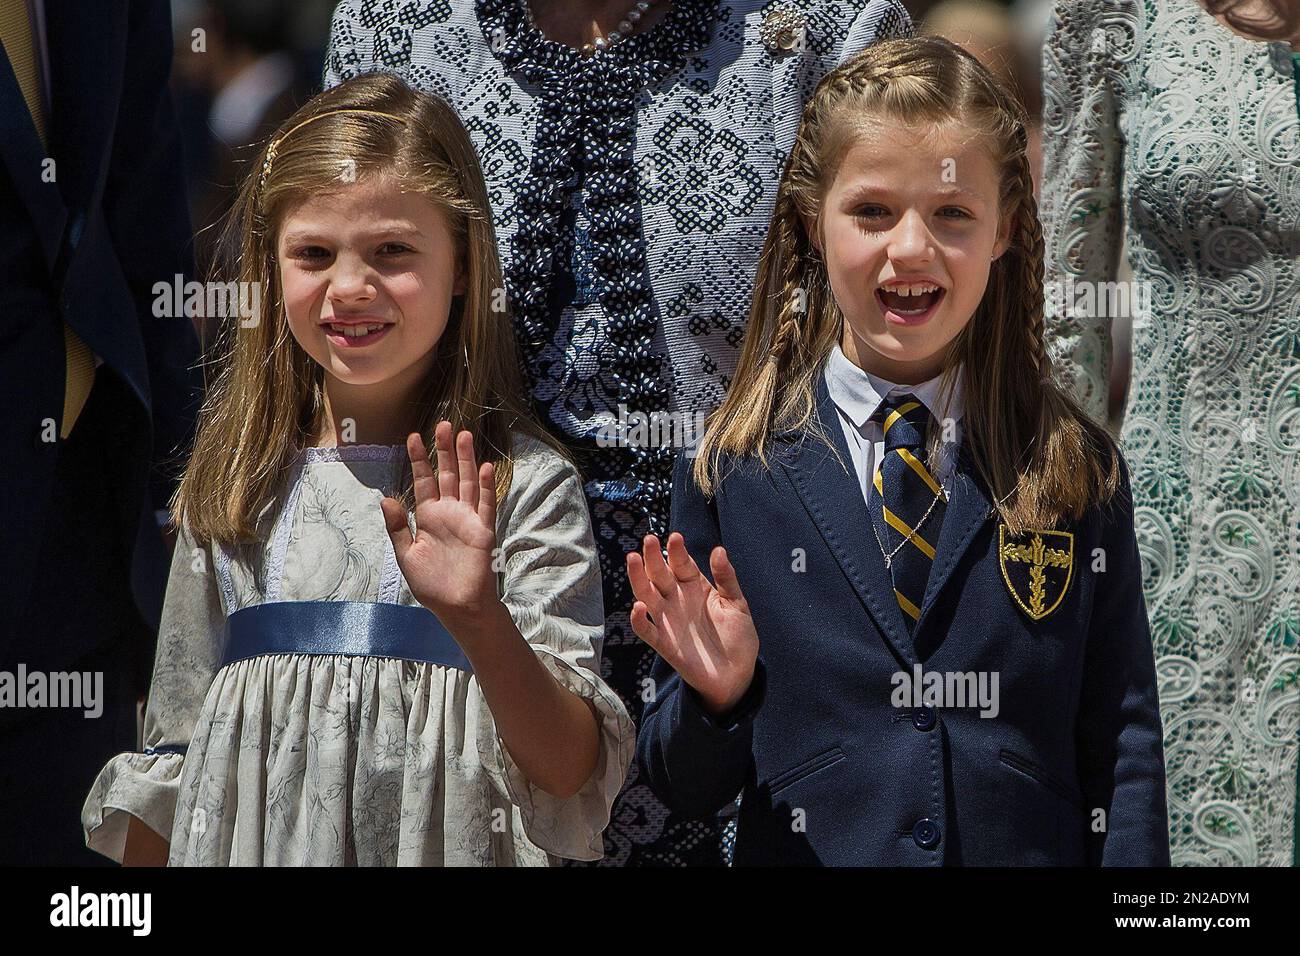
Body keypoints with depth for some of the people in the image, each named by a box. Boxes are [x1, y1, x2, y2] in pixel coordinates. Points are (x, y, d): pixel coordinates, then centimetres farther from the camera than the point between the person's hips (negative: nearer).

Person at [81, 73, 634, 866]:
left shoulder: (525, 484, -8)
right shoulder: (232, 486, 3)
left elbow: (572, 773, -16)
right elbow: (173, 757, 10)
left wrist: (479, 619, -29)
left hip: (446, 842, -3)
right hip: (252, 843, 3)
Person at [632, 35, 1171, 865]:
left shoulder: (1080, 473, -4)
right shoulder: (730, 474, -6)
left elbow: (1121, 756, -3)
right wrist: (714, 696, -20)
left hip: (1035, 848, 1)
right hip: (803, 853, 0)